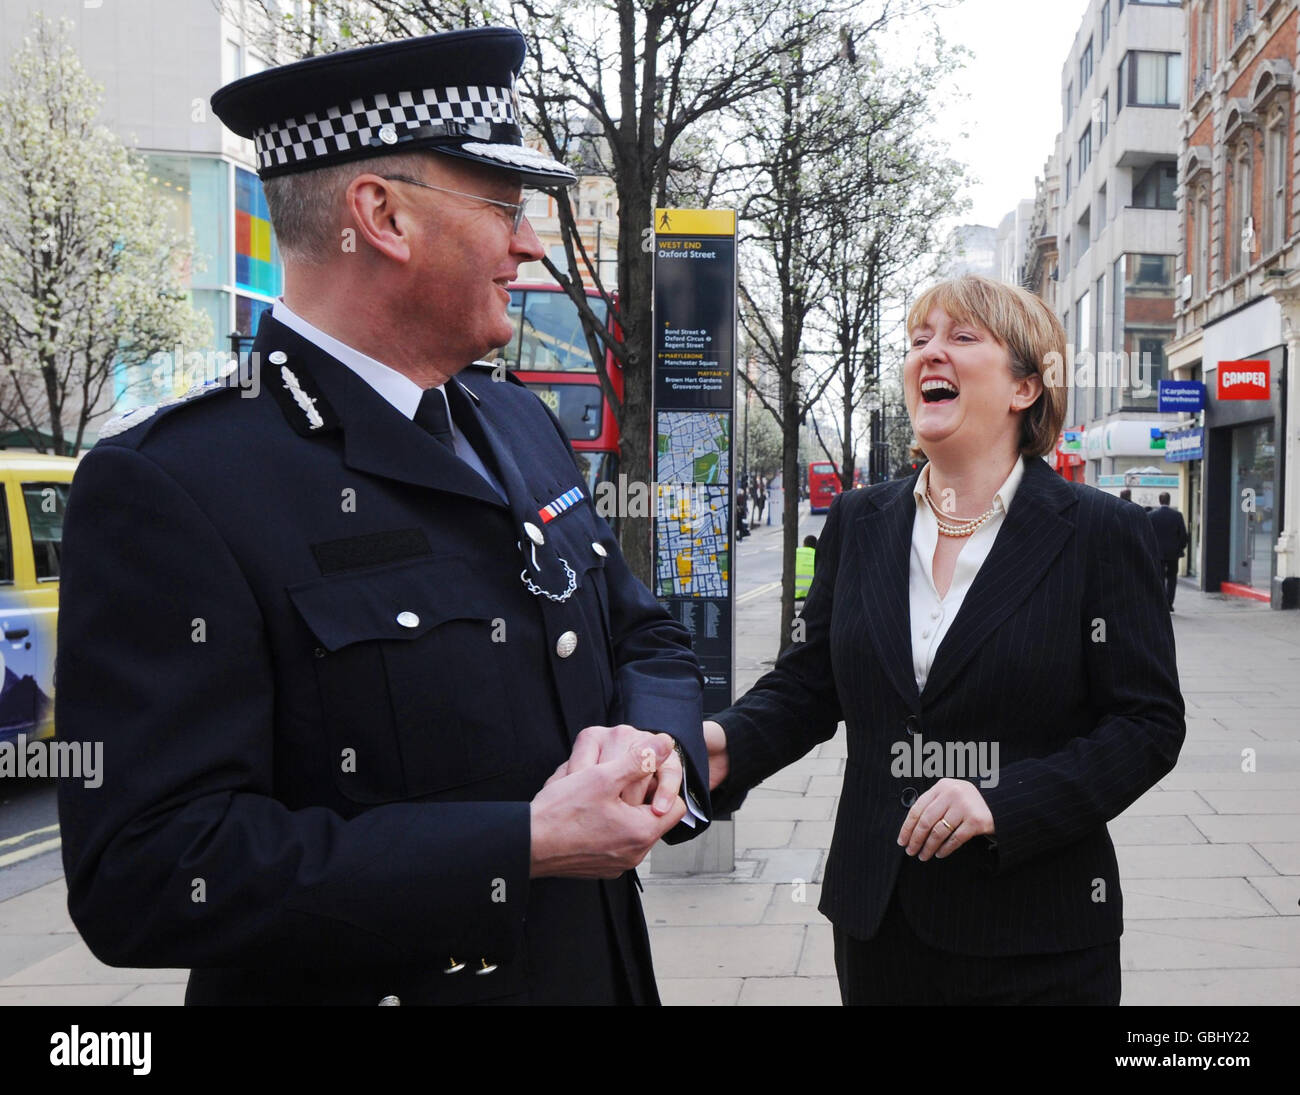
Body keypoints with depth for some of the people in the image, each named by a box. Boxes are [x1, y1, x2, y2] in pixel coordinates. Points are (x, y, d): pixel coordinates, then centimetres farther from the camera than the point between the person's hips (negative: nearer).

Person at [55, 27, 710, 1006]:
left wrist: (651, 749, -12)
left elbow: (649, 641, 11)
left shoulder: (525, 425, 3)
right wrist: (529, 847, -26)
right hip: (369, 981, -6)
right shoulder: (168, 486, -21)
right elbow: (147, 873, -26)